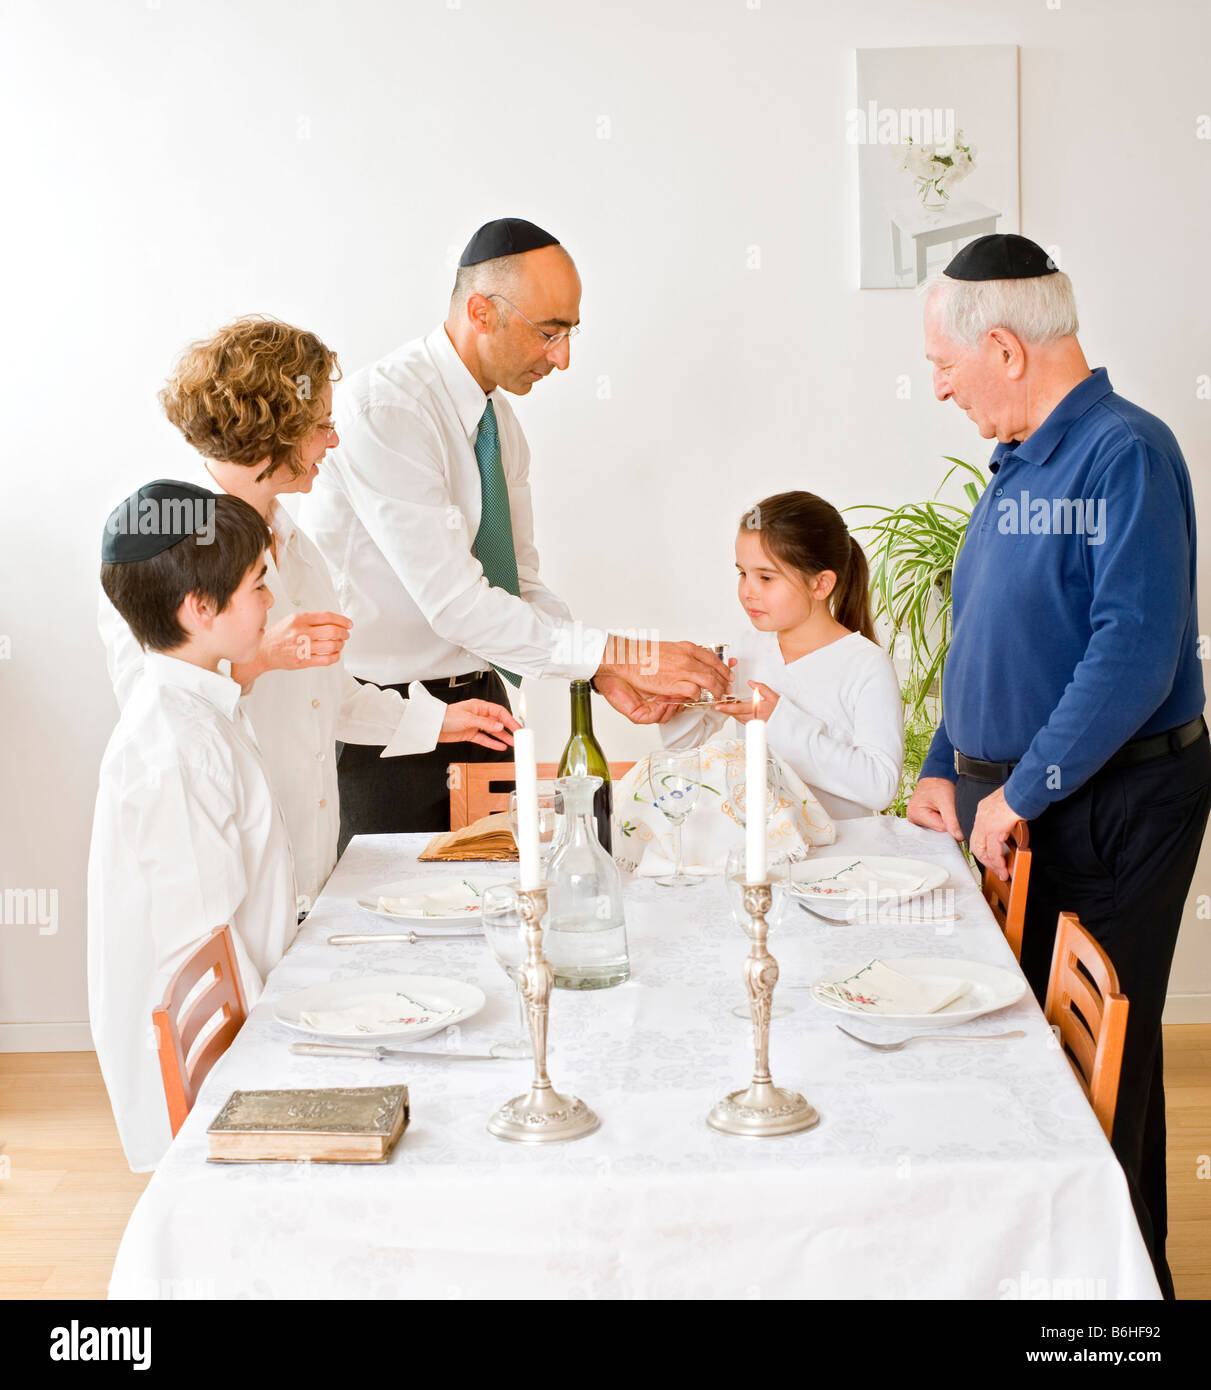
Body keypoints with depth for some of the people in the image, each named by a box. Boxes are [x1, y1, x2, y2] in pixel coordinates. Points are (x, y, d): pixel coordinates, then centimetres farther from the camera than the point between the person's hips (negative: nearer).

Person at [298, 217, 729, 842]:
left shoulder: (498, 418, 7)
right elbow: (454, 601, -26)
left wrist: (602, 673, -9)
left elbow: (519, 584, 9)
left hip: (481, 701, 8)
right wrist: (618, 654, -25)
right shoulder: (381, 410, -21)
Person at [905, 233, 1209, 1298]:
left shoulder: (1125, 452, -16)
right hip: (1005, 801, 9)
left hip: (1107, 810, -9)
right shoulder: (1016, 468, 13)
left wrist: (1021, 792, -20)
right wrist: (945, 768, 11)